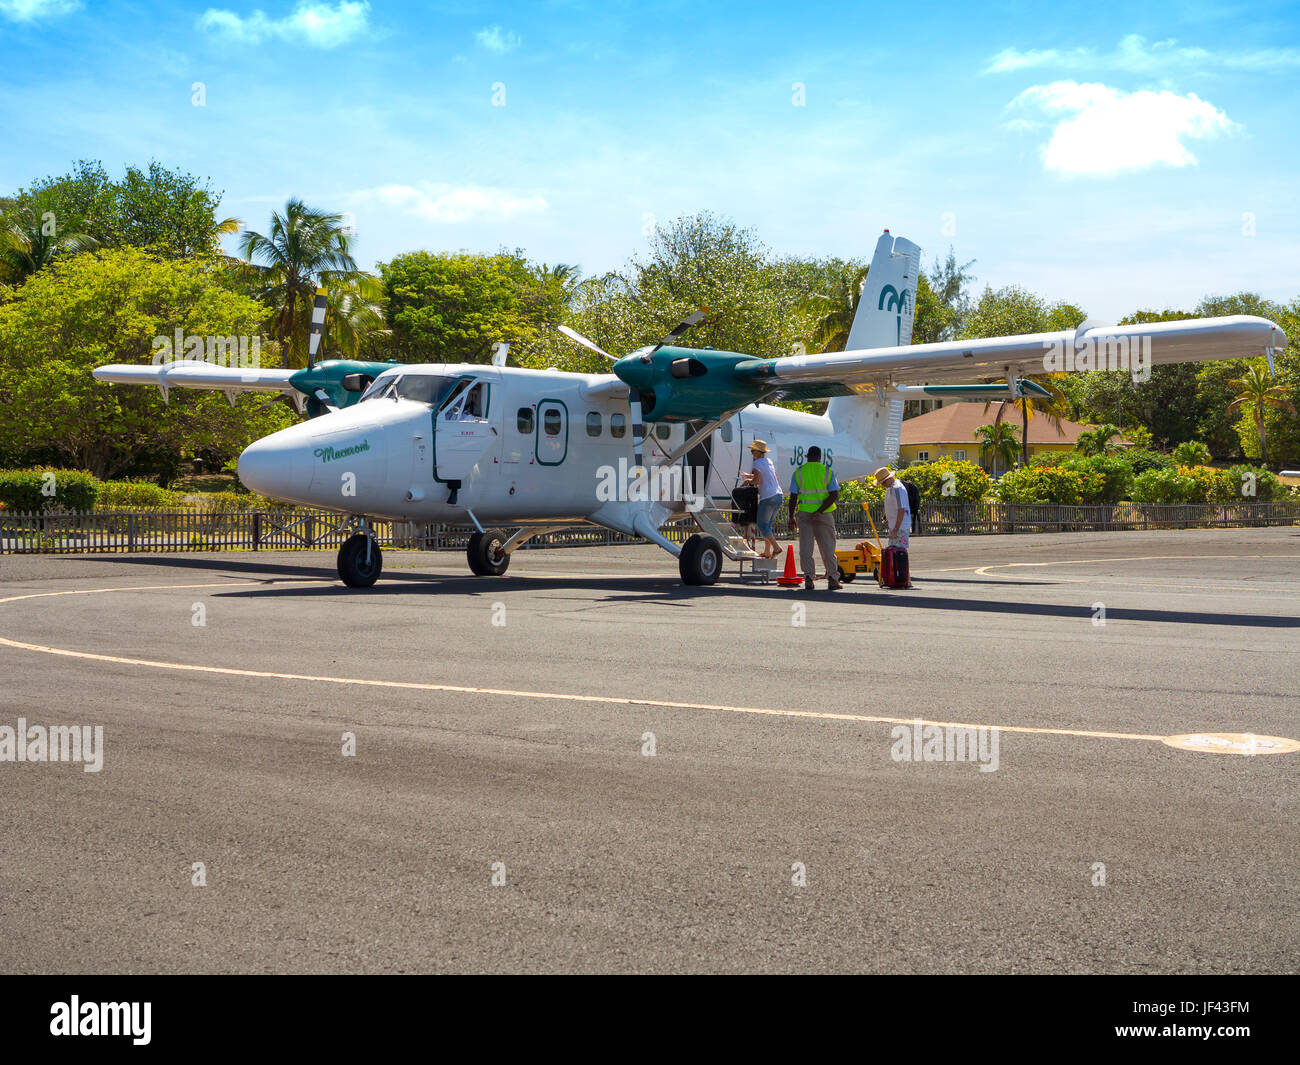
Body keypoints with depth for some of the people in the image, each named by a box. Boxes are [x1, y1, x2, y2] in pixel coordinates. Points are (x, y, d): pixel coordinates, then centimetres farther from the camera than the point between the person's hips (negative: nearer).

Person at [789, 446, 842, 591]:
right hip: (824, 515, 0)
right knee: (827, 547, 6)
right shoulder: (827, 471, 2)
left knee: (806, 547, 4)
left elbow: (793, 497, 1)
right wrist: (819, 511, -13)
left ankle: (808, 578, -2)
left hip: (804, 513, 0)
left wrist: (791, 517, 9)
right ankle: (832, 578, 4)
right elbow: (834, 494, -8)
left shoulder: (798, 472, 3)